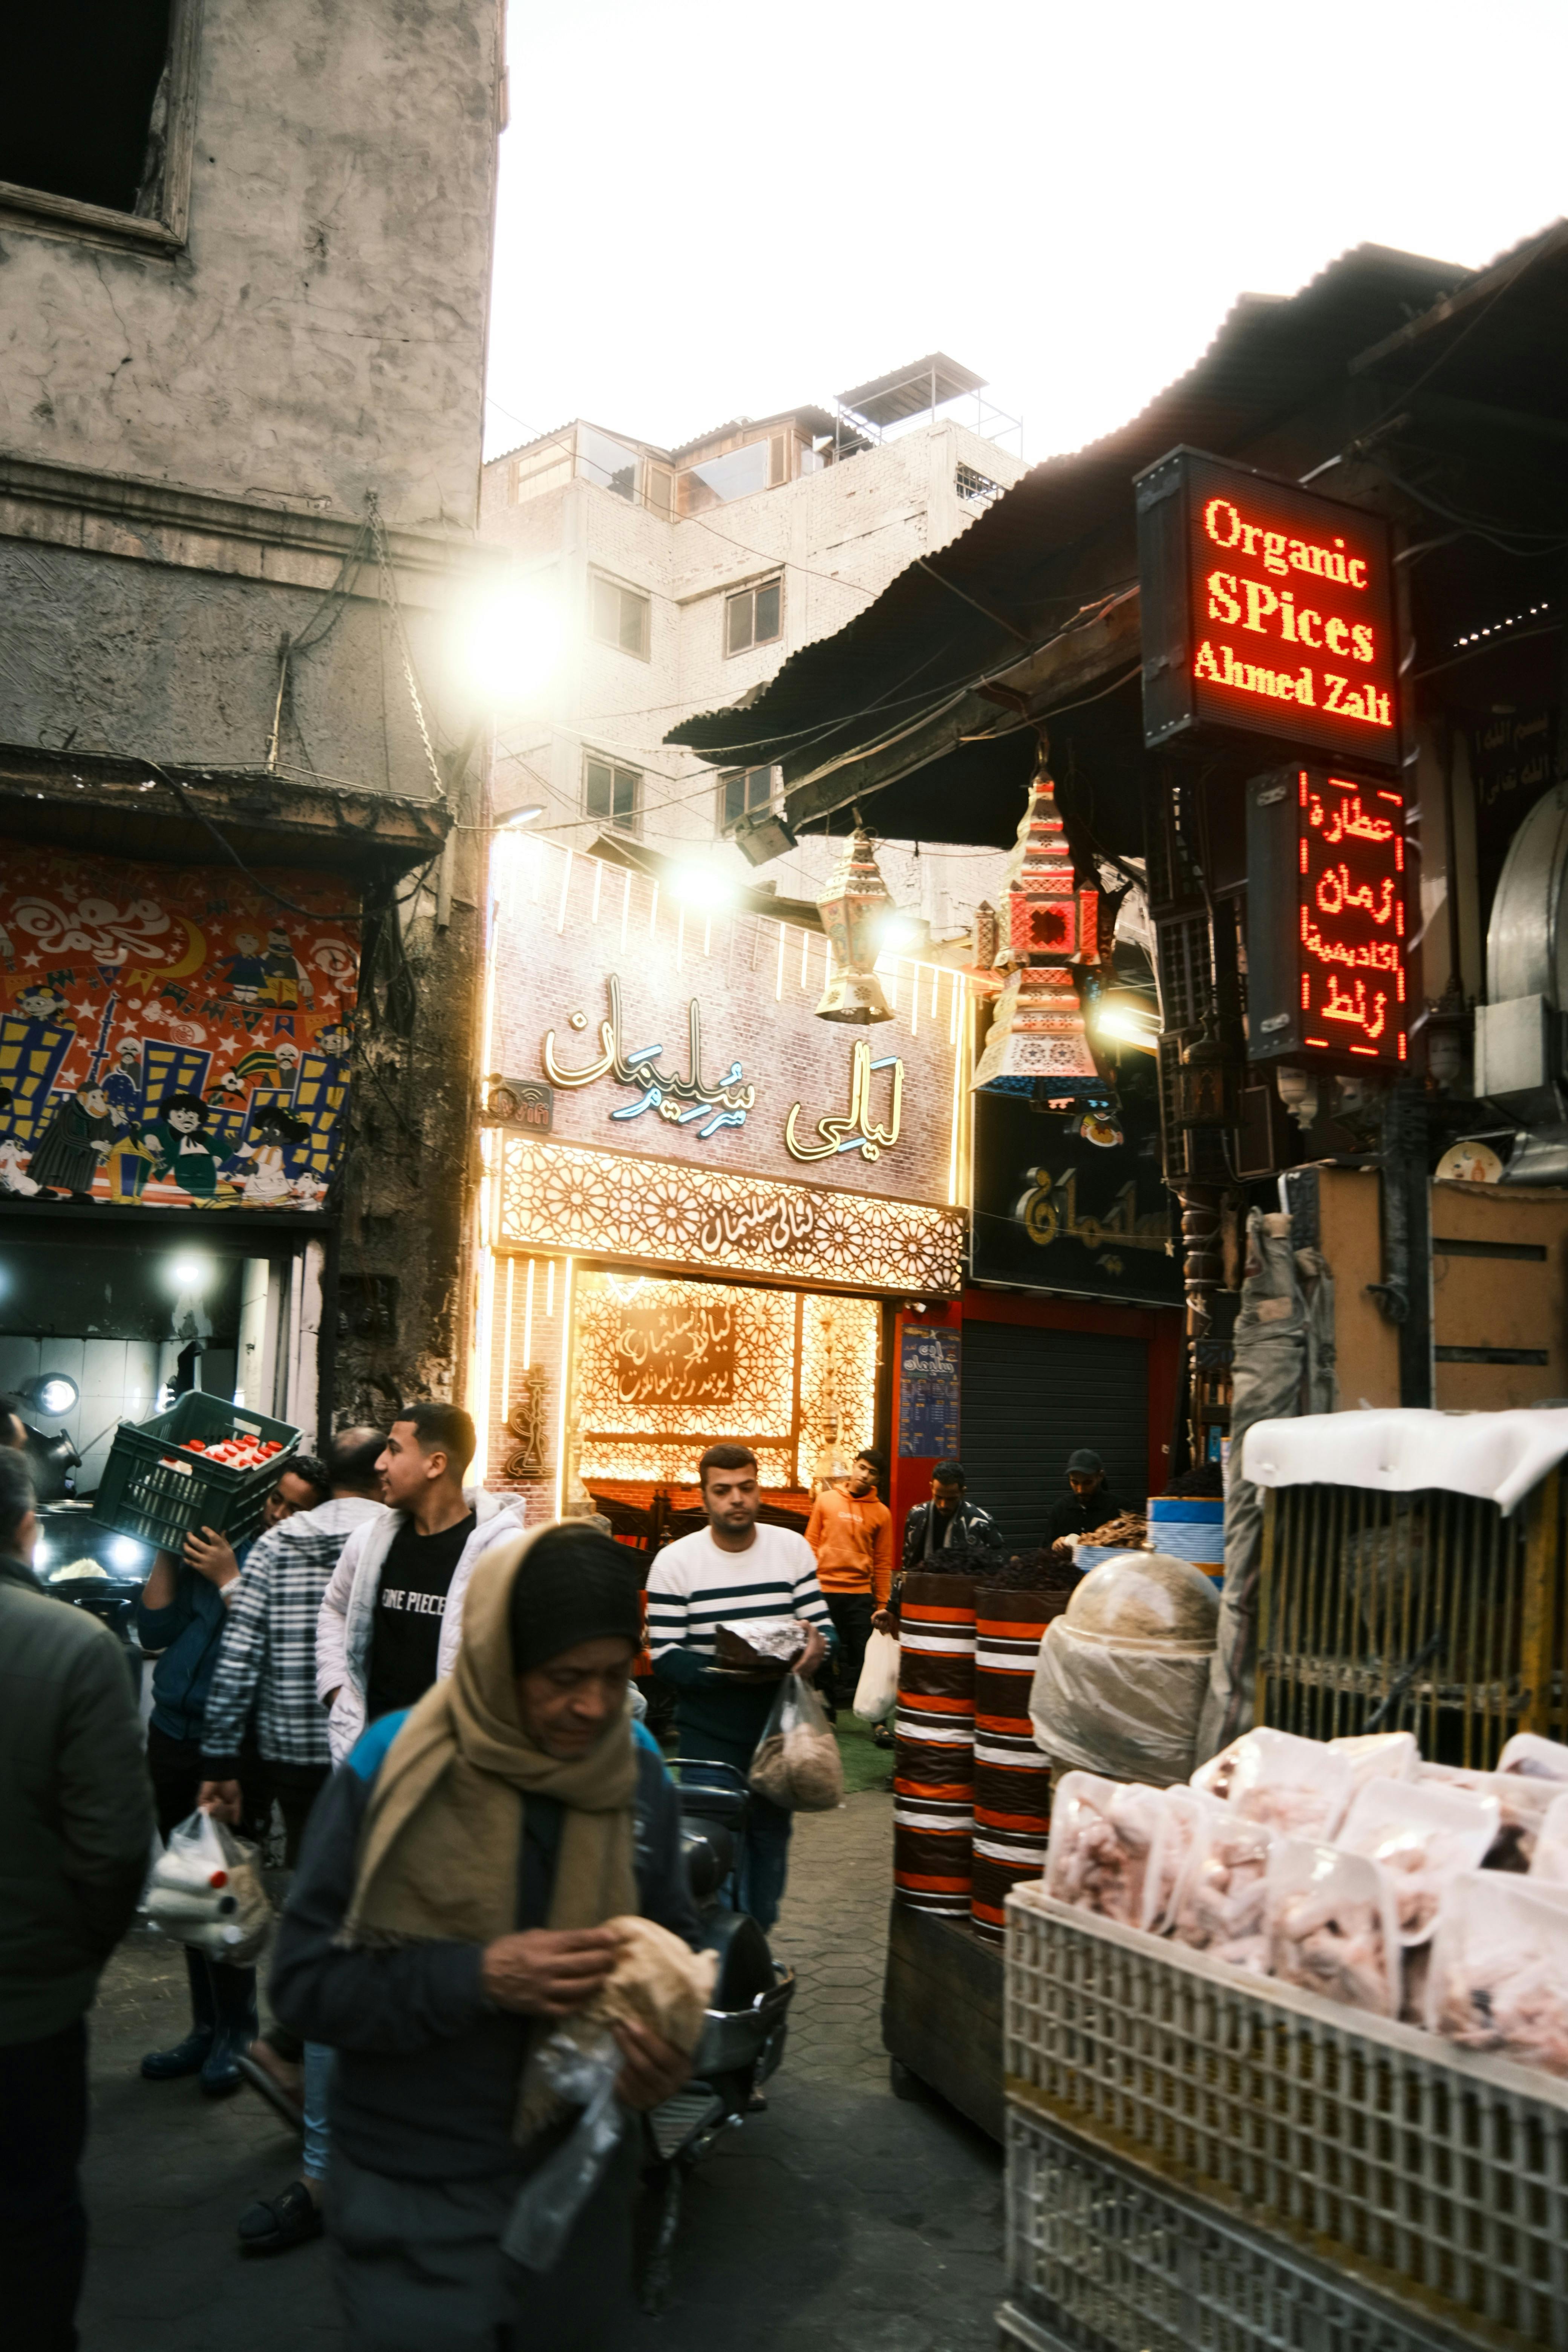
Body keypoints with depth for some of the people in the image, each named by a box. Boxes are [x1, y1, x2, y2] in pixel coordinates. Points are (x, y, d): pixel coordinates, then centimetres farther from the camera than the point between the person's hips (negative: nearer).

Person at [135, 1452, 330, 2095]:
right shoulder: (213, 1547, 5)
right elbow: (153, 1631, 6)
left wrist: (229, 1582, -19)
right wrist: (168, 1554, -2)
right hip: (174, 1735, 6)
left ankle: (236, 2031, 15)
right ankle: (206, 2026, 26)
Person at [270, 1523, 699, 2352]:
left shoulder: (638, 1775, -6)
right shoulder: (393, 1769, -18)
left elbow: (673, 1937, 7)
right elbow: (304, 1981, -16)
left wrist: (674, 2046, -14)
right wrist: (479, 1978, -28)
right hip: (417, 2197, -4)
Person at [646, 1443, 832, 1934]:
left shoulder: (792, 1548, 1)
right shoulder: (676, 1561, -8)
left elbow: (823, 1627, 2)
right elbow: (664, 1656, -12)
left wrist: (816, 1647, -23)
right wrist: (726, 1668, -28)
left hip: (778, 1724, 3)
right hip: (709, 1732, -3)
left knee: (771, 1832, 14)